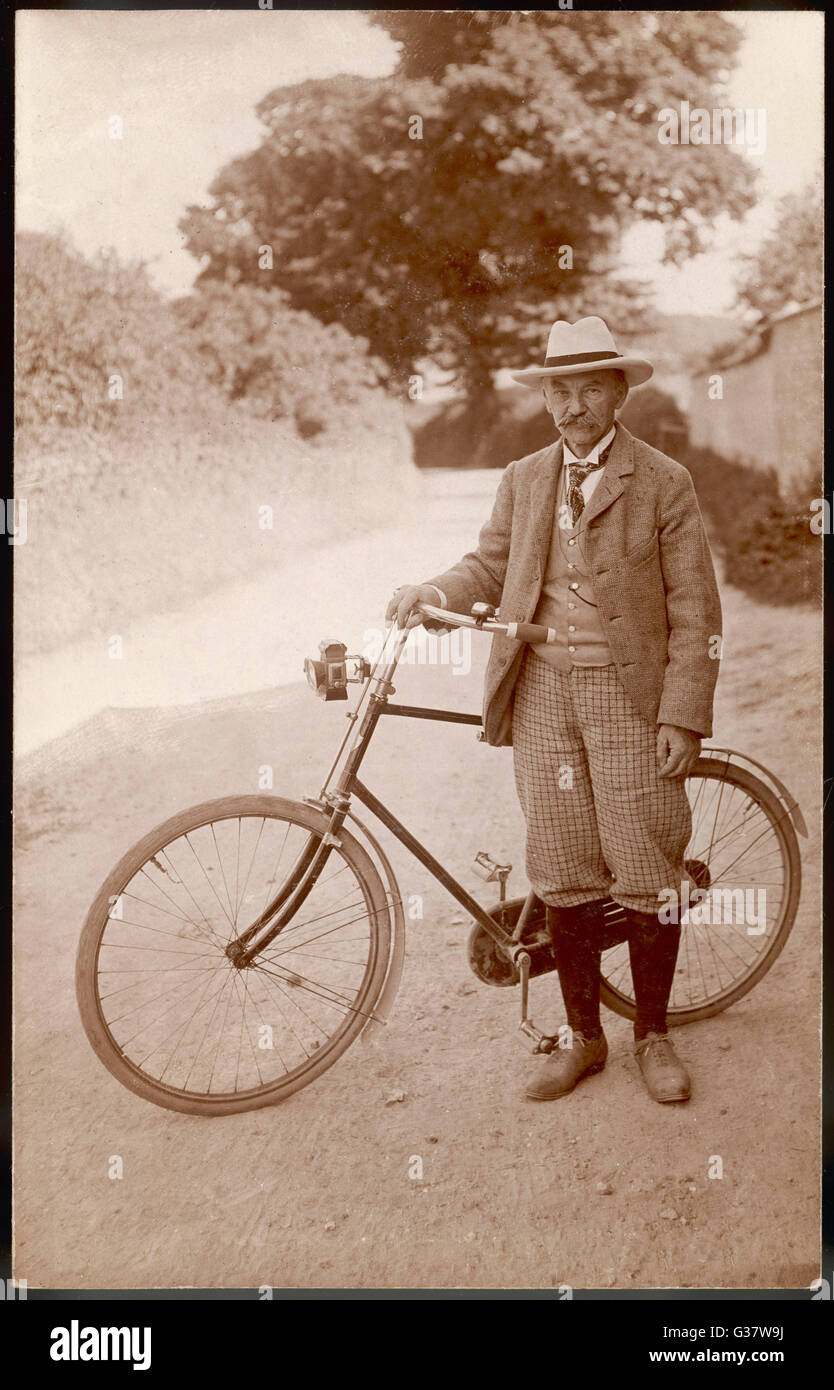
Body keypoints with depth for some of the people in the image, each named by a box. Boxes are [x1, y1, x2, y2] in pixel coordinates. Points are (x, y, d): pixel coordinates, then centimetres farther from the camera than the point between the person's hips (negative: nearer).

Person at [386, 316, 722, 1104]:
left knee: (647, 877, 2)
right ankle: (583, 1038, 24)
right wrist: (437, 590, -11)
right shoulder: (523, 481, 12)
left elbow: (695, 613, -3)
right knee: (563, 877, 8)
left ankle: (653, 1037, 22)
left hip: (629, 696, -3)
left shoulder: (663, 483, 0)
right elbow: (492, 564, 11)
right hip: (541, 694, 3)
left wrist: (683, 716, -9)